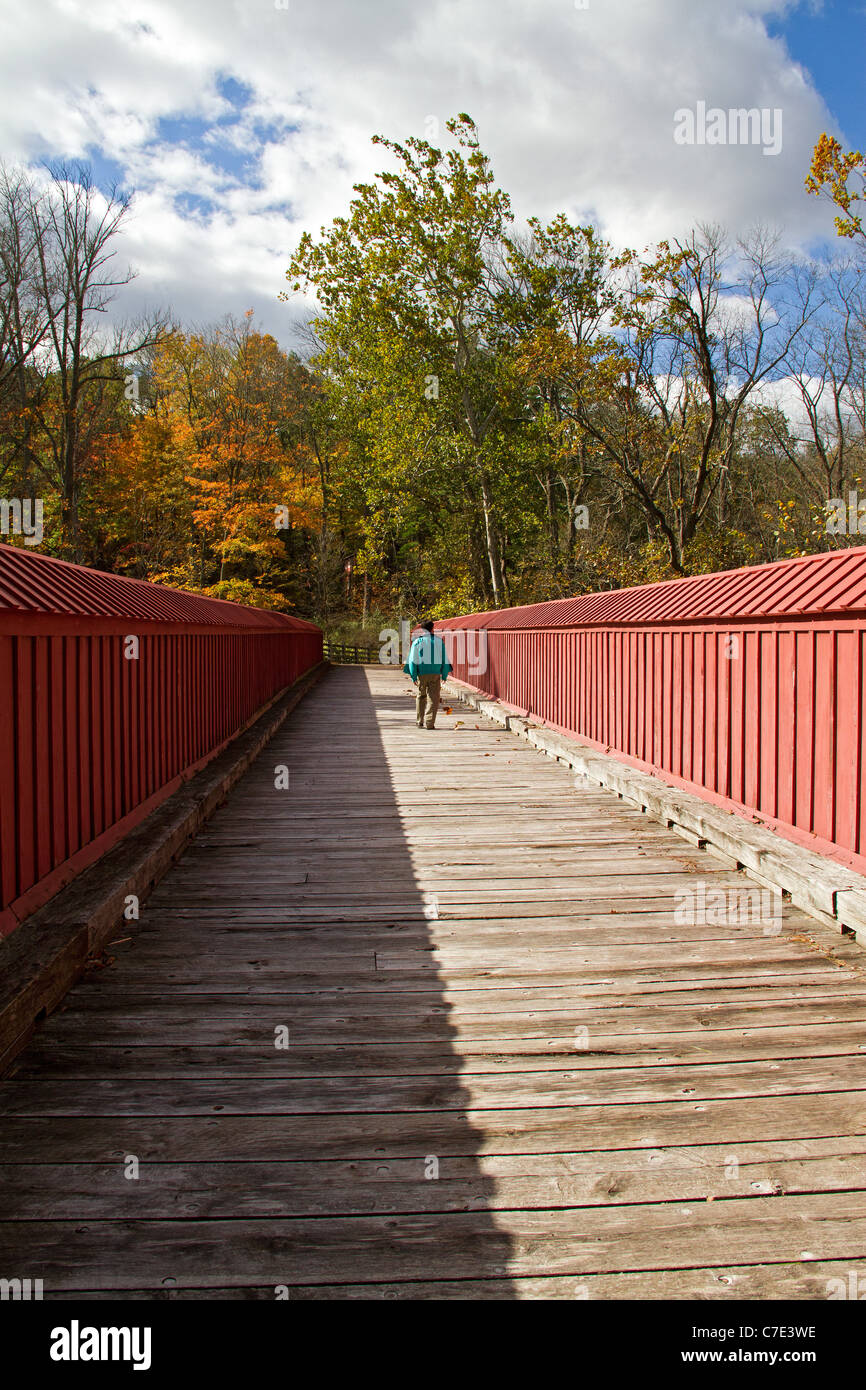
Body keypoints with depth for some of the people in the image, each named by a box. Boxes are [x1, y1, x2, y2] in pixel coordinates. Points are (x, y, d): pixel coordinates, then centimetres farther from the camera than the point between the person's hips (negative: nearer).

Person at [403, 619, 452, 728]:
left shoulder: (417, 642, -1)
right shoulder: (439, 641, 3)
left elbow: (413, 660, -3)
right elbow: (444, 658, 5)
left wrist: (413, 676, 1)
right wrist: (444, 675, 12)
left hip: (422, 673, 0)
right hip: (435, 674, 0)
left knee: (421, 697, 16)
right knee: (433, 698, 1)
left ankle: (420, 722, 19)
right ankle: (429, 723, -6)